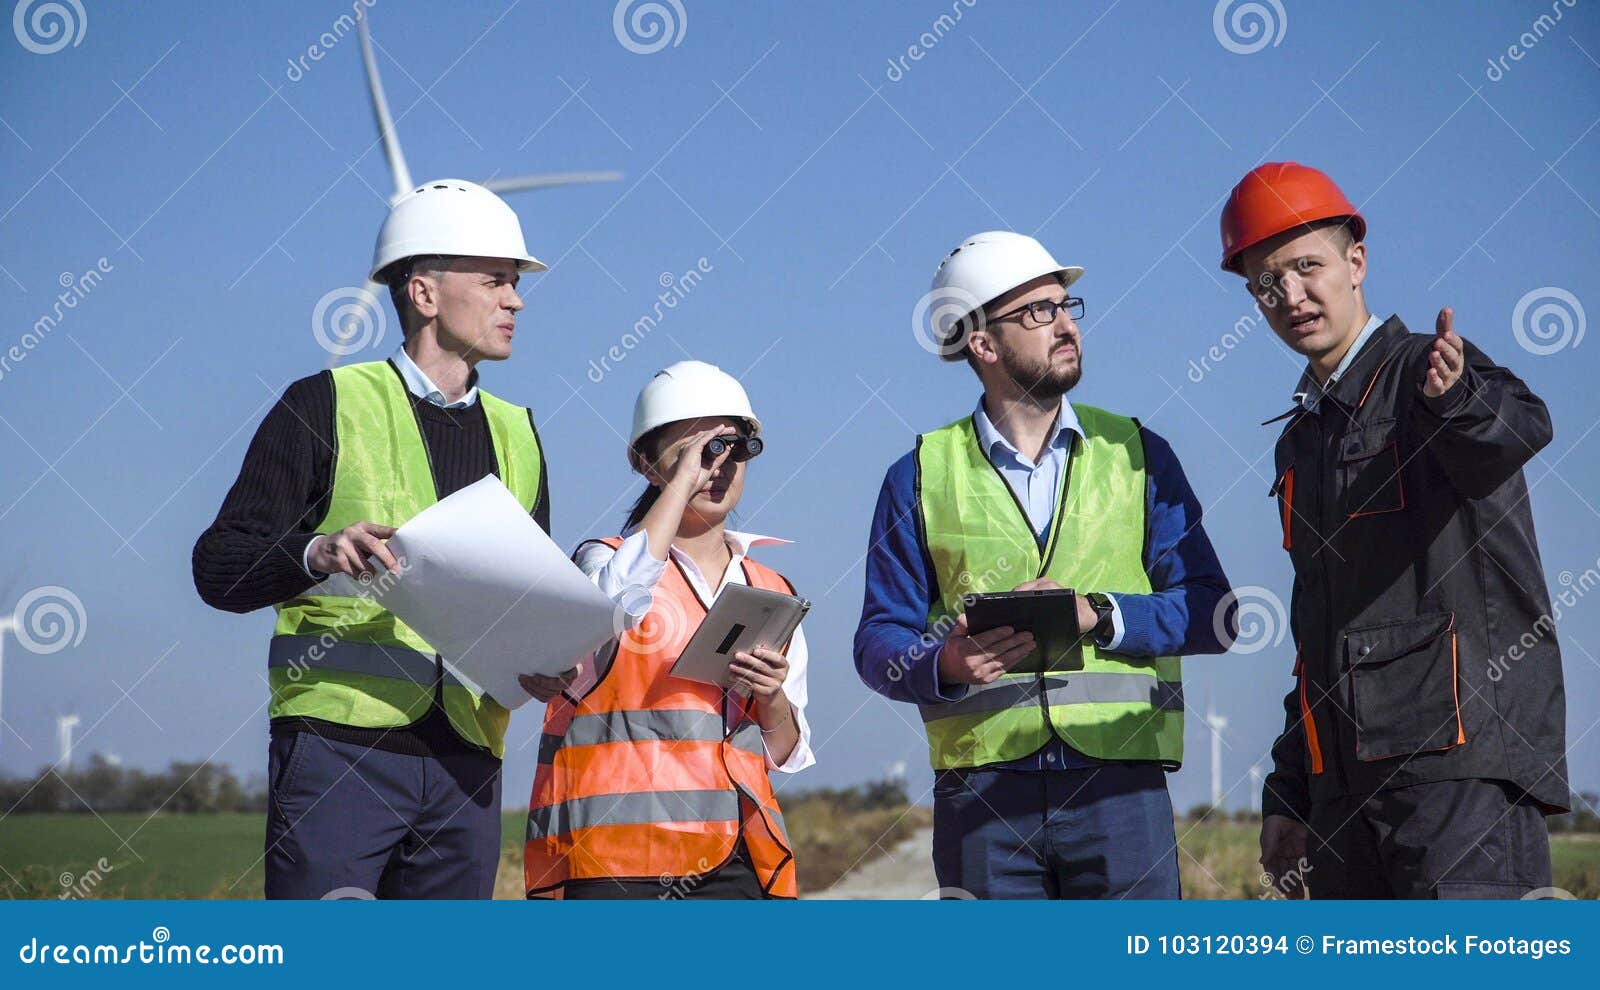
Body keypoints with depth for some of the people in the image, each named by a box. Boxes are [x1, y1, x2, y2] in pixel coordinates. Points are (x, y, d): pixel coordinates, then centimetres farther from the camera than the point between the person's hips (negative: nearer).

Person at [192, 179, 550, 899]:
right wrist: (316, 554, -20)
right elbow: (218, 569, 0)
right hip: (338, 748, -5)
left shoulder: (516, 434, 20)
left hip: (466, 758, 5)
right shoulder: (327, 405, 3)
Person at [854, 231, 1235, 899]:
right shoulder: (922, 475, 9)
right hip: (982, 789, 0)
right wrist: (945, 663, -15)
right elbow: (879, 641, 6)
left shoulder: (1136, 455, 11)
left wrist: (1100, 615, -11)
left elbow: (1209, 611, 5)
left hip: (1120, 785, 0)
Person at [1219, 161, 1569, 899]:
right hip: (1343, 784, 8)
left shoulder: (1423, 374, -2)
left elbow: (1518, 429, -27)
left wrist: (1455, 396, -51)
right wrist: (1287, 797, 22)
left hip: (1465, 762, -8)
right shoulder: (1300, 441, 21)